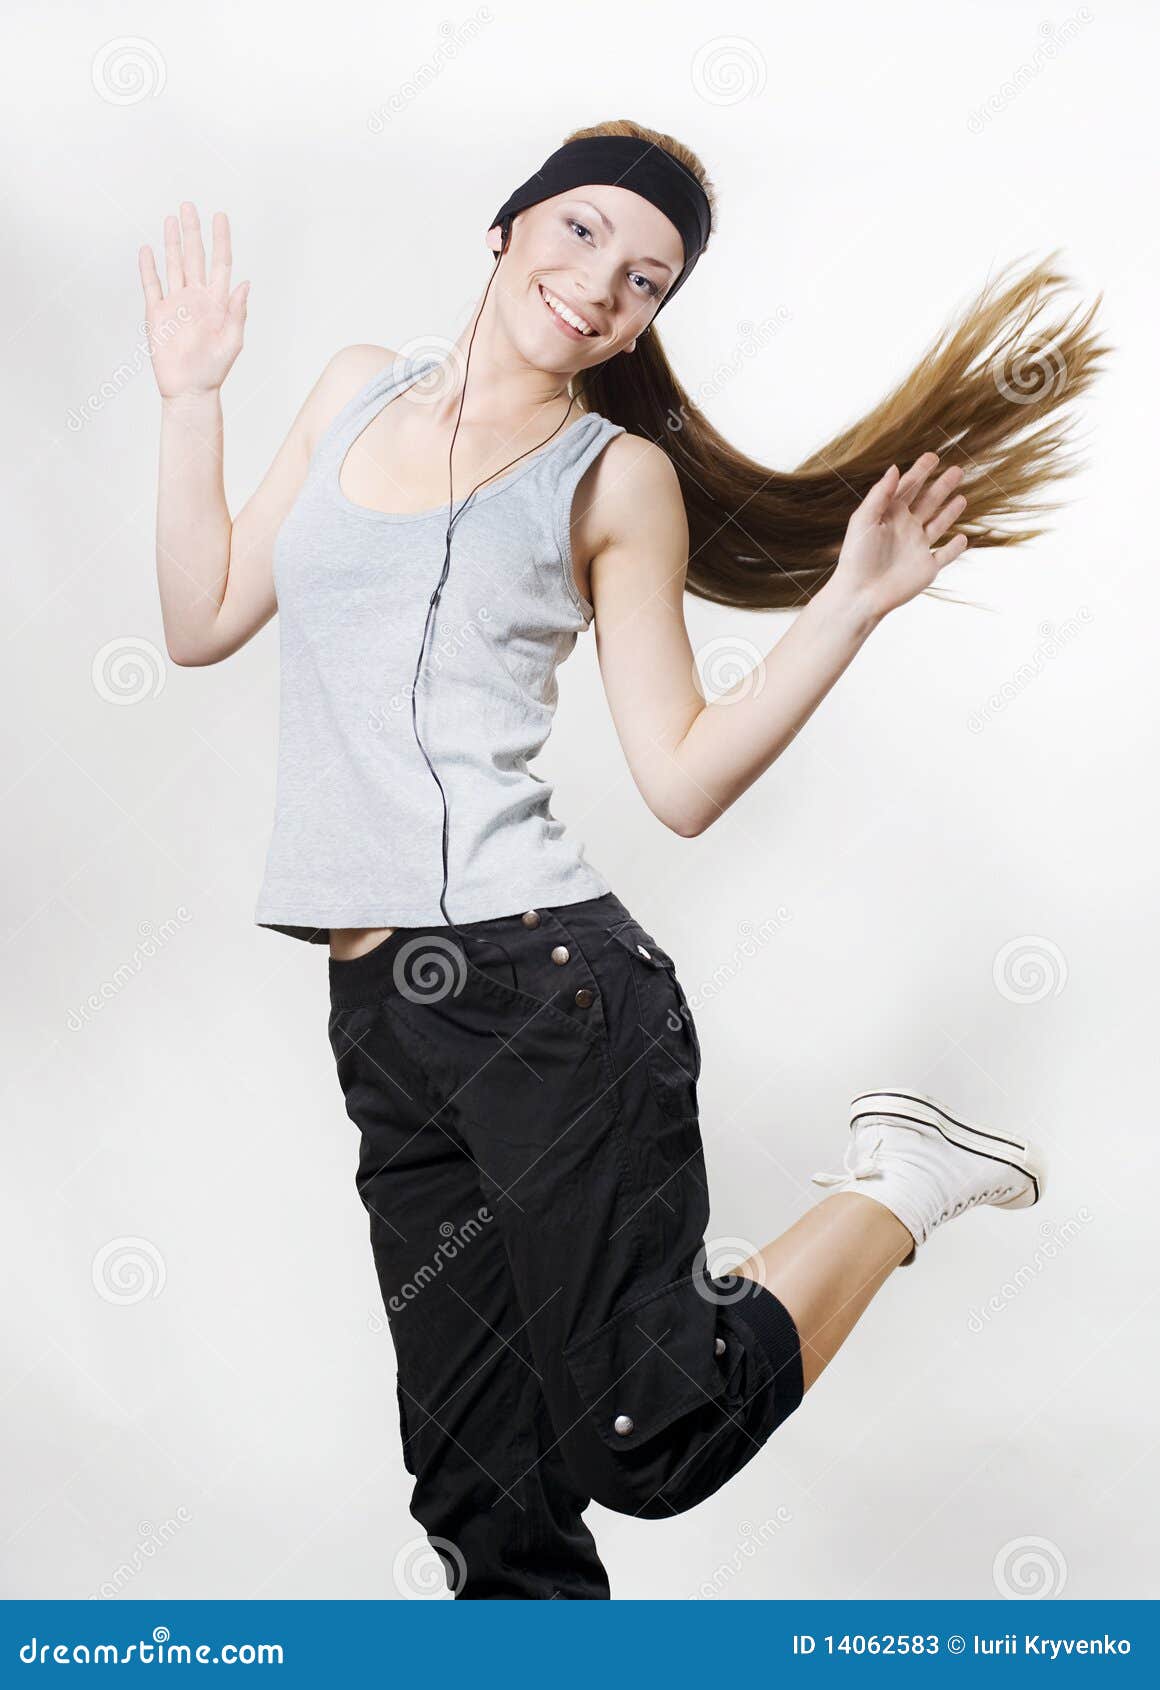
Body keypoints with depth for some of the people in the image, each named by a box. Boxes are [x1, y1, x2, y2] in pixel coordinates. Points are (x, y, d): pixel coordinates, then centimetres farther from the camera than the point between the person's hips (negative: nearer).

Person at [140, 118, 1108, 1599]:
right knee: (482, 1491, 11)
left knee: (652, 1439, -4)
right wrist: (192, 399, 13)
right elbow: (204, 620, 17)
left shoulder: (616, 476, 1)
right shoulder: (359, 389, 14)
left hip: (545, 990, -5)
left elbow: (684, 780, -2)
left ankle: (900, 1177, 15)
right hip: (382, 1020, 5)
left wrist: (851, 605, -10)